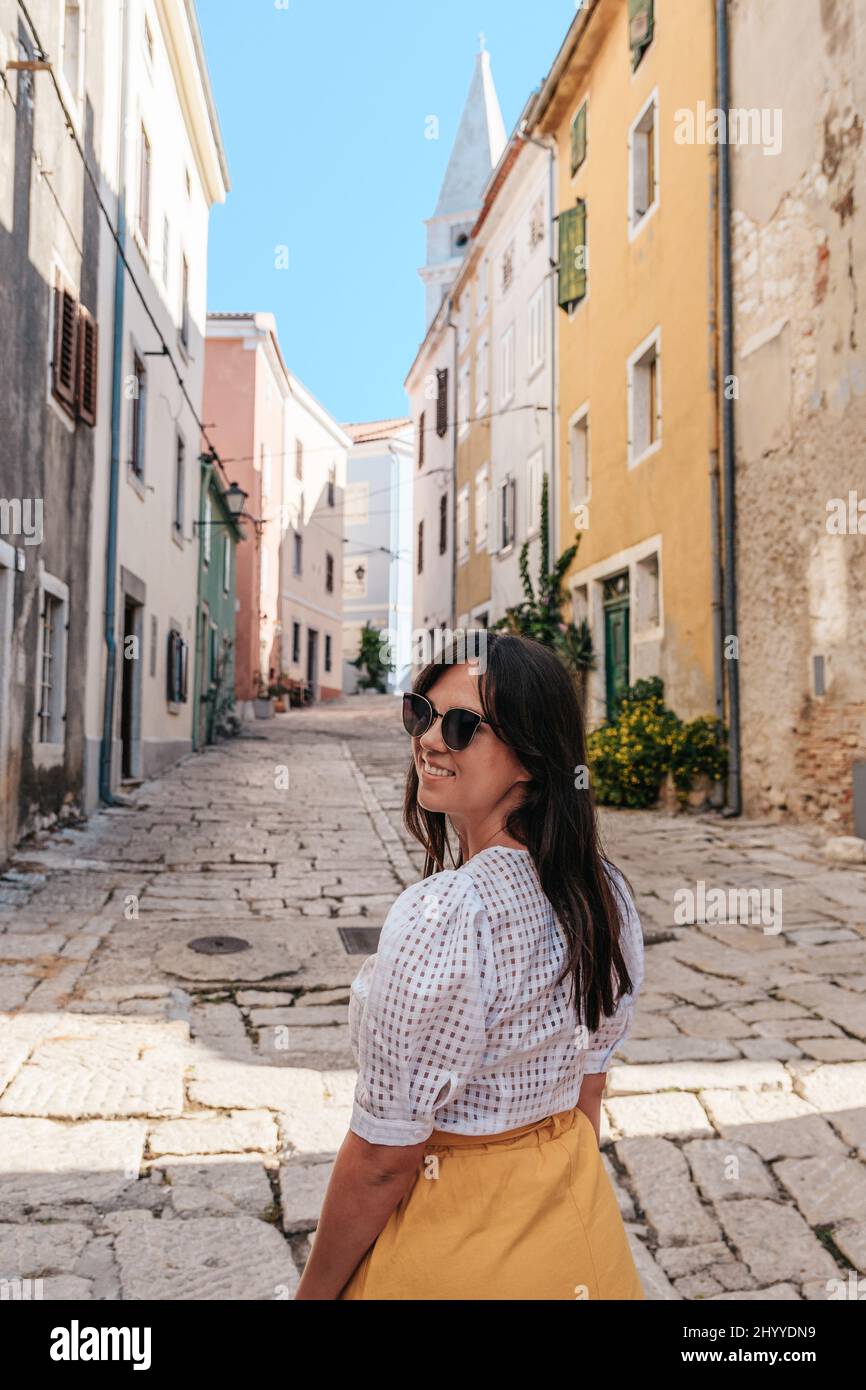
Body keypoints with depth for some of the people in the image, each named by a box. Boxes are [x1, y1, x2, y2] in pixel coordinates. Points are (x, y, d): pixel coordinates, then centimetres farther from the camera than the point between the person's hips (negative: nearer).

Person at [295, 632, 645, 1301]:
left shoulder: (440, 914, -31)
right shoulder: (608, 893, -8)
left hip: (452, 1250, -6)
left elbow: (383, 1162, -23)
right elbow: (588, 1088, 4)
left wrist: (313, 1289, -9)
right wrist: (553, 1201, 17)